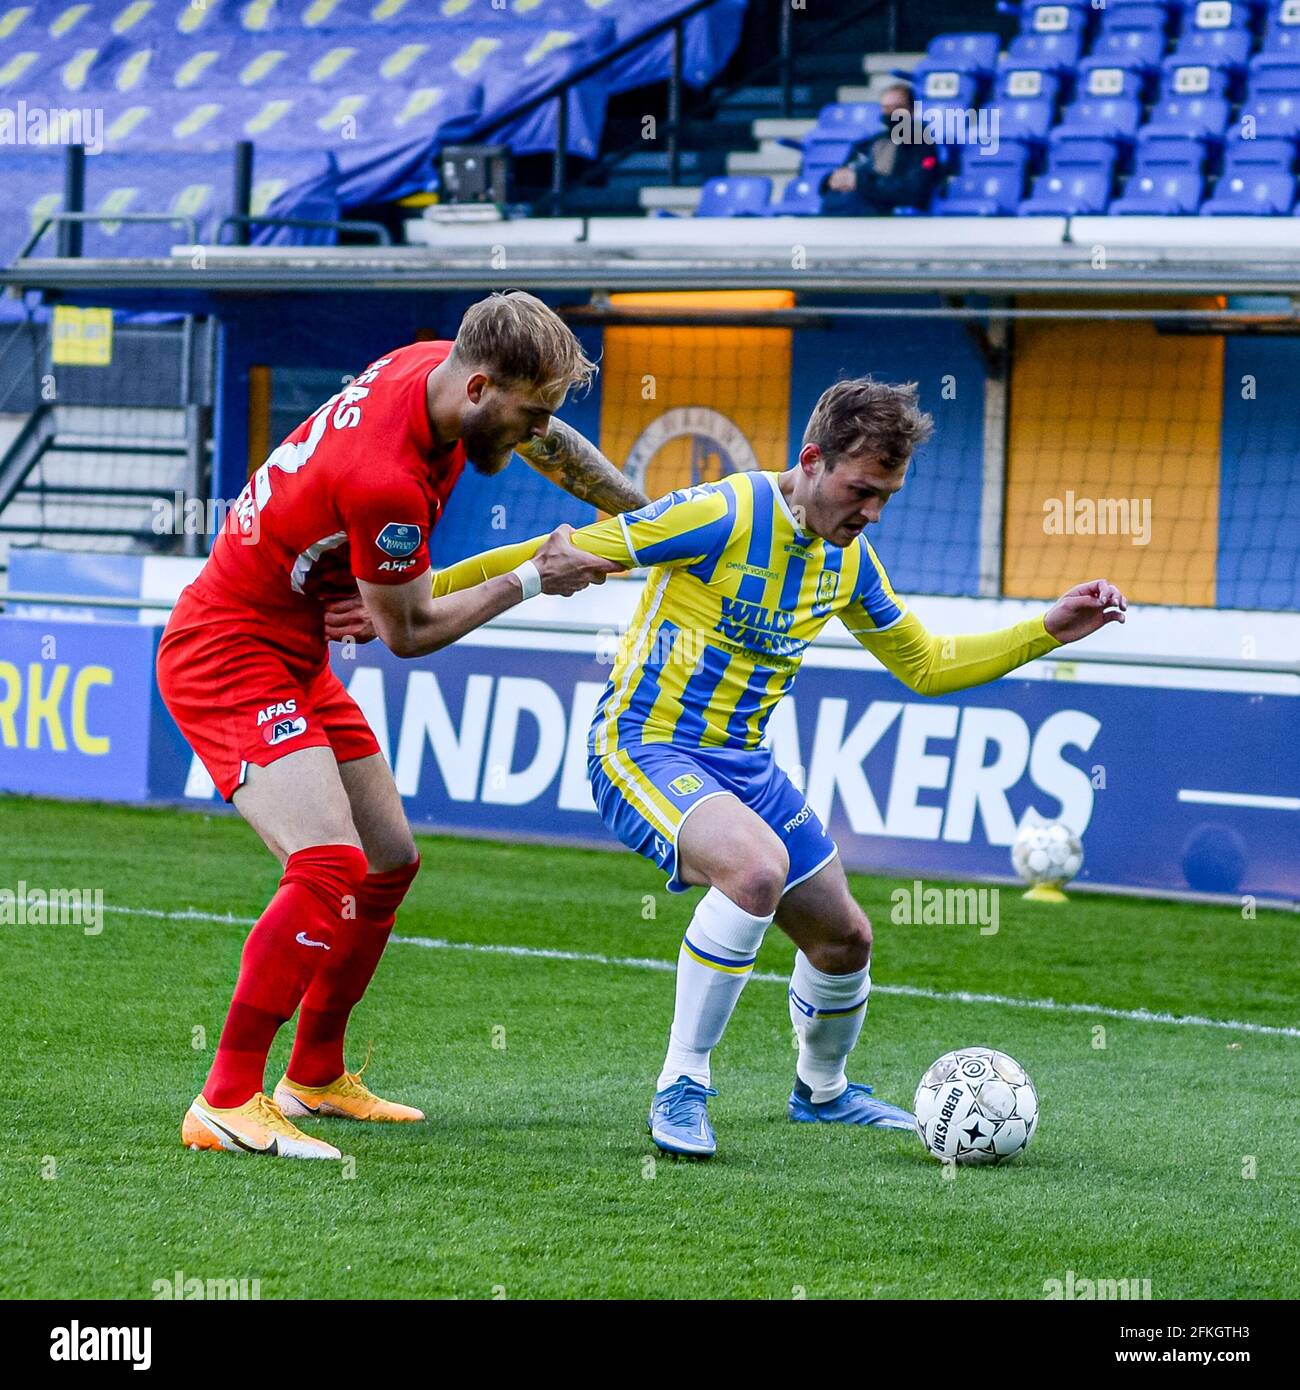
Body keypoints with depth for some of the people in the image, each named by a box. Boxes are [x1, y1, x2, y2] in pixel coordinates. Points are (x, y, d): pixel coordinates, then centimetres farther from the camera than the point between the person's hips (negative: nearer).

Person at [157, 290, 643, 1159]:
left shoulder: (439, 367, -6)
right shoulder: (382, 478, -31)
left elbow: (553, 445, 16)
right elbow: (408, 632, -15)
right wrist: (533, 580, -7)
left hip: (295, 657, 10)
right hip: (229, 657, -10)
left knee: (391, 862, 15)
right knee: (330, 867, -24)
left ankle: (316, 1077, 28)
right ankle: (227, 1102, -20)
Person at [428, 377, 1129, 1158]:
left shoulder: (847, 560, 4)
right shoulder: (725, 514, -20)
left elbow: (926, 666, 18)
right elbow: (571, 556, -16)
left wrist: (1049, 631, 8)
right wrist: (423, 591, -15)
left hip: (744, 762, 8)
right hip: (644, 746, -8)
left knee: (843, 938, 13)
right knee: (756, 865, -36)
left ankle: (823, 1091, 44)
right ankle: (682, 1090, -23)